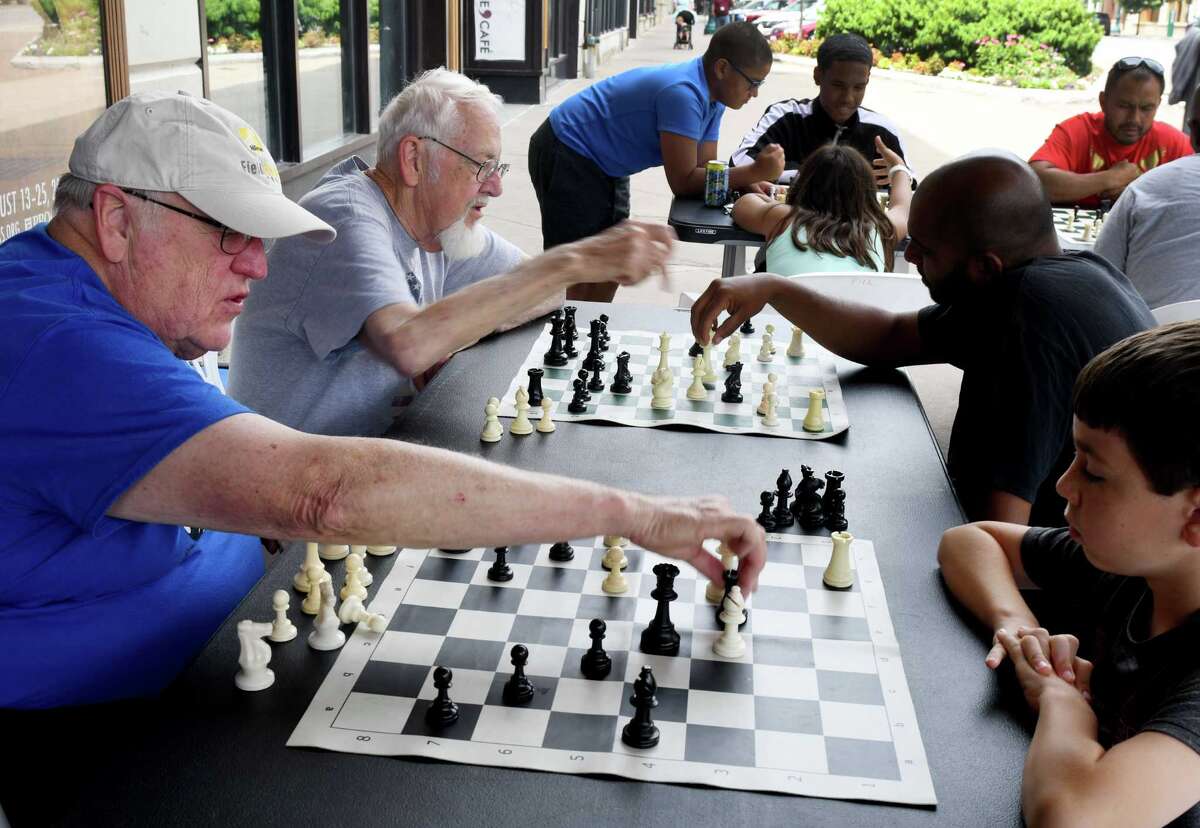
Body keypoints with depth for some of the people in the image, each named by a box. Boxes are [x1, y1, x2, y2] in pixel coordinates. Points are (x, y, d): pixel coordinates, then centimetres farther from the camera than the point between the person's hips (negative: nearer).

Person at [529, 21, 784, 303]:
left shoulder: (712, 95, 0)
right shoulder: (682, 93, -30)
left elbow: (706, 168, 0)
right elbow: (683, 182, -26)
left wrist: (748, 183, -18)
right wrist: (755, 172, -26)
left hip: (602, 164, 10)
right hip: (567, 156, -10)